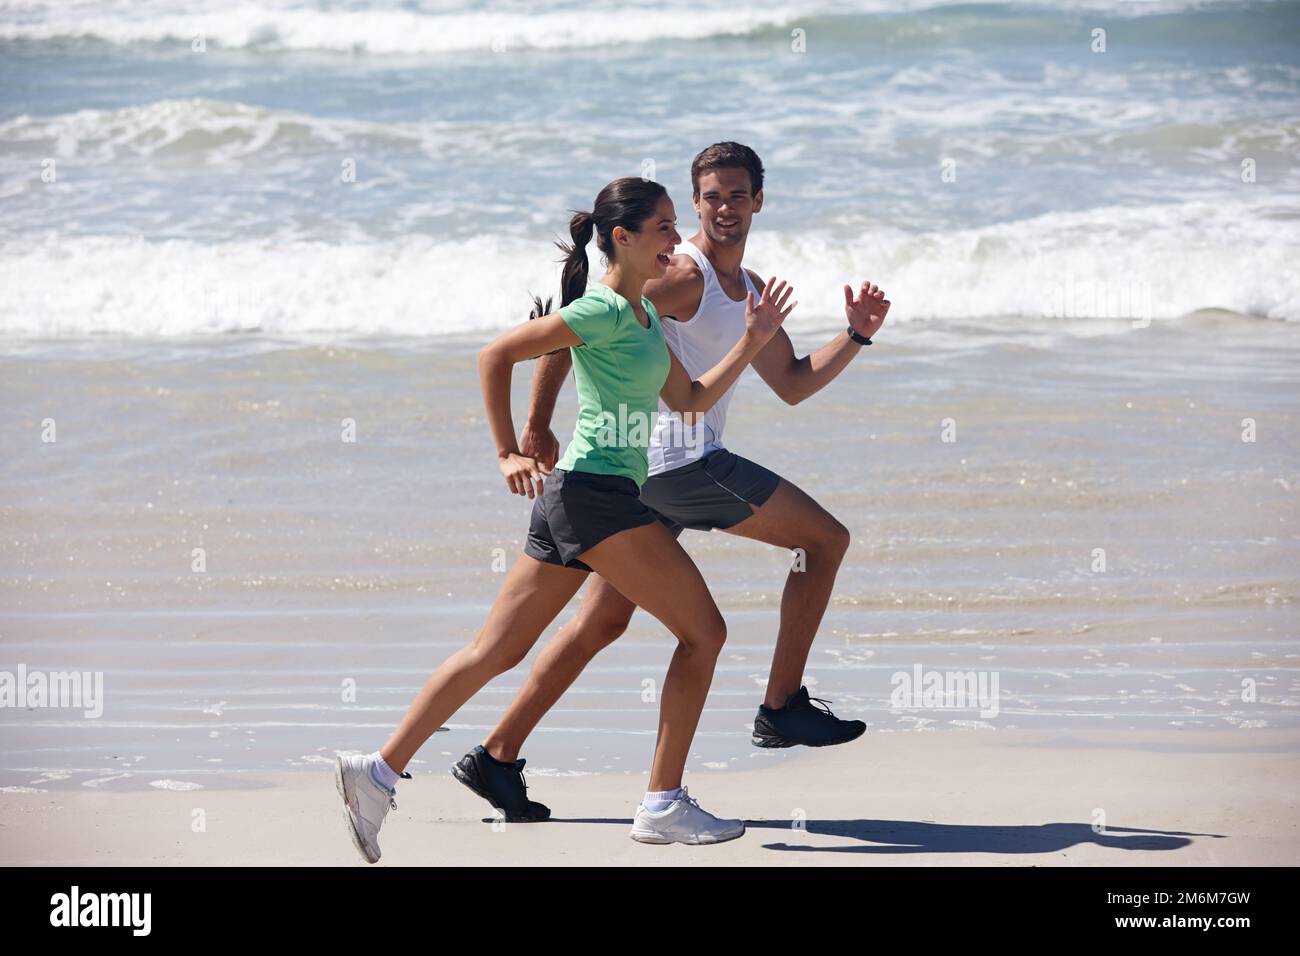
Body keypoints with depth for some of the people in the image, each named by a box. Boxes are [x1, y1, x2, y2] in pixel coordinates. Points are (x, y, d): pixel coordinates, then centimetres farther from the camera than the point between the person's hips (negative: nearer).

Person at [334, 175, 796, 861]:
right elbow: (496, 355, -11)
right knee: (703, 631, -3)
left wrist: (753, 340, 14)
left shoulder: (643, 315, 18)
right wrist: (509, 454, -12)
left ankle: (379, 771, 5)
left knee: (496, 652, 7)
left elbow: (690, 399, 22)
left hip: (572, 497, 9)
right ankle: (664, 805, -1)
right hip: (595, 492, -9)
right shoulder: (602, 311, -10)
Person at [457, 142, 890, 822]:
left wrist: (856, 335, 12)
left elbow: (792, 384, 26)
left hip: (646, 472, 9)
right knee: (827, 538, -3)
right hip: (680, 459, -9)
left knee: (604, 620, 10)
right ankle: (781, 707, -2)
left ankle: (498, 755, 10)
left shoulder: (750, 290, 20)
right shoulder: (682, 274, -10)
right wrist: (537, 427, -17)